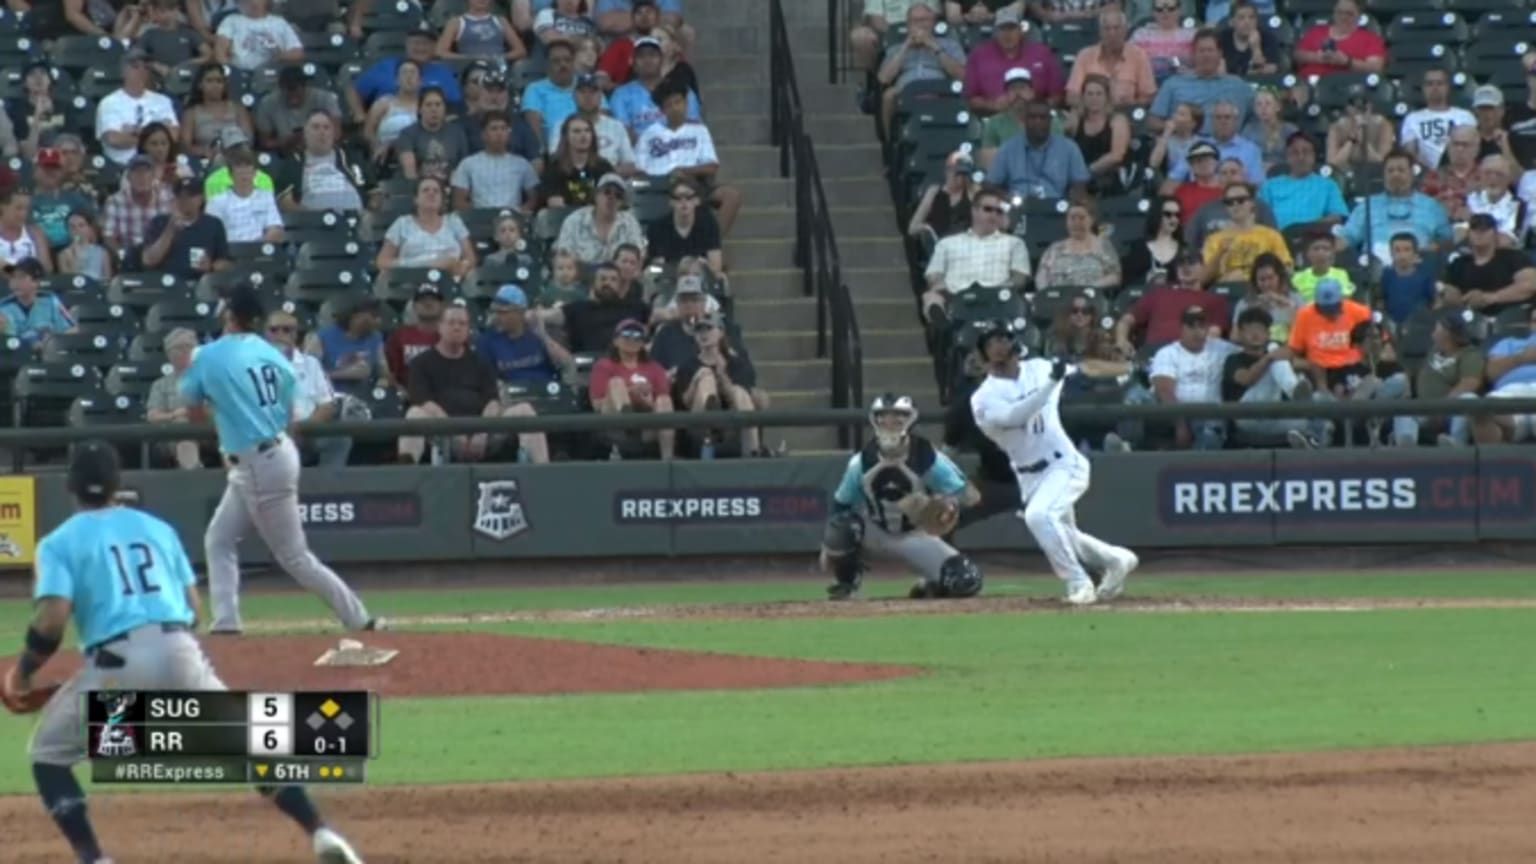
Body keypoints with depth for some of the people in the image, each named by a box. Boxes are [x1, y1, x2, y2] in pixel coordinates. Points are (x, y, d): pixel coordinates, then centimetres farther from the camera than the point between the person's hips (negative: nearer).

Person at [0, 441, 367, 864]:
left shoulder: (60, 542, 7)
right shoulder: (158, 528, 21)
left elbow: (52, 619, -7)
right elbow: (194, 607, 18)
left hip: (116, 662, -4)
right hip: (181, 651, 4)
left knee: (48, 755, 15)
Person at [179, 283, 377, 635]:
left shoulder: (209, 357, -12)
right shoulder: (274, 357, 5)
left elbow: (194, 412, -2)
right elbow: (289, 414, 10)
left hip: (259, 466, -8)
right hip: (276, 451, 8)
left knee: (294, 557, 0)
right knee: (219, 540, 15)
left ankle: (357, 618, 3)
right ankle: (225, 621, 9)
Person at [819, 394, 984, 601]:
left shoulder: (928, 459, -22)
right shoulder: (862, 461, -15)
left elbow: (972, 495, -23)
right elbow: (841, 505, -3)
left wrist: (952, 501, -45)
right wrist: (827, 548, -6)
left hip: (916, 538, -1)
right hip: (876, 533, 1)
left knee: (966, 582, -22)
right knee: (840, 526, -34)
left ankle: (930, 586, 15)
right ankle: (846, 585, -3)